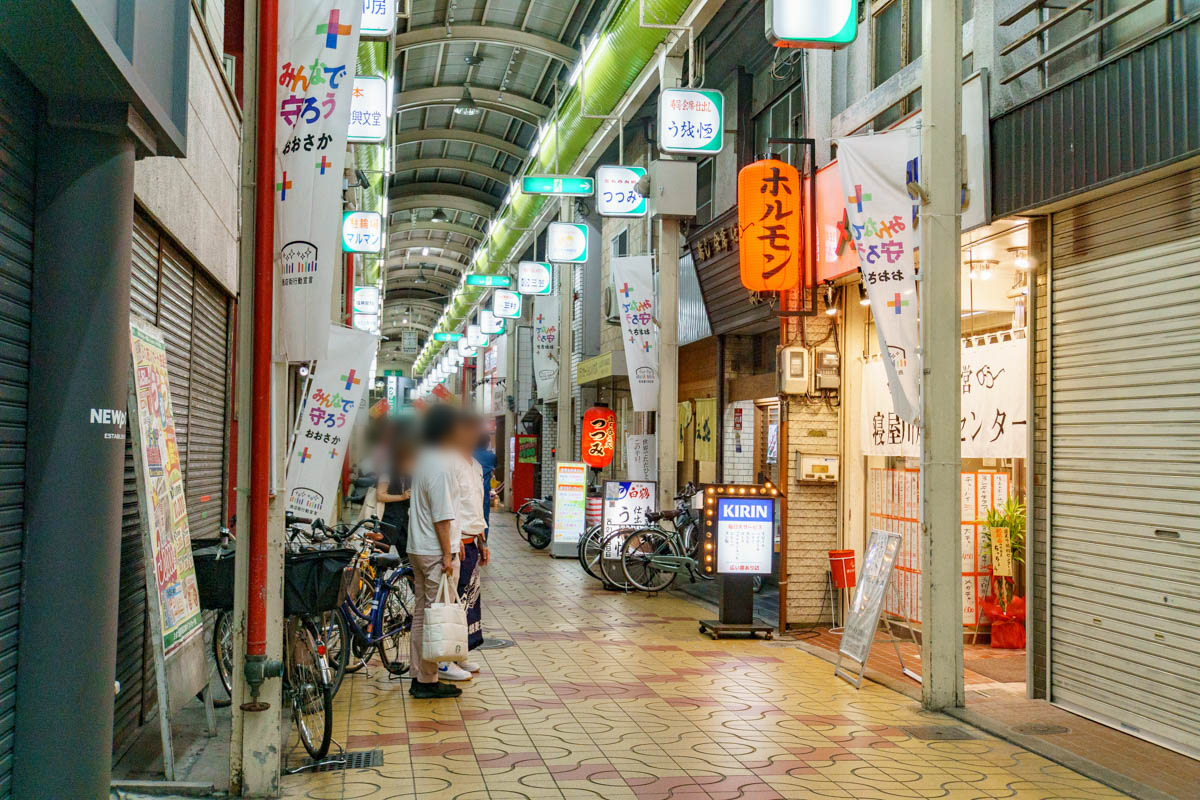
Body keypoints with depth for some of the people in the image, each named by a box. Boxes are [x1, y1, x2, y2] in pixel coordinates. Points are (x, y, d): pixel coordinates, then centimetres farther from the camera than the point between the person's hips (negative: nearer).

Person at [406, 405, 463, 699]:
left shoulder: (423, 461, 12)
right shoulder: (441, 467, -18)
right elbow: (442, 517, -19)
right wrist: (447, 555, -17)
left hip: (418, 550, 10)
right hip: (436, 552, -10)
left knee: (421, 613, 13)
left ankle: (418, 677, 19)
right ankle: (427, 682, 2)